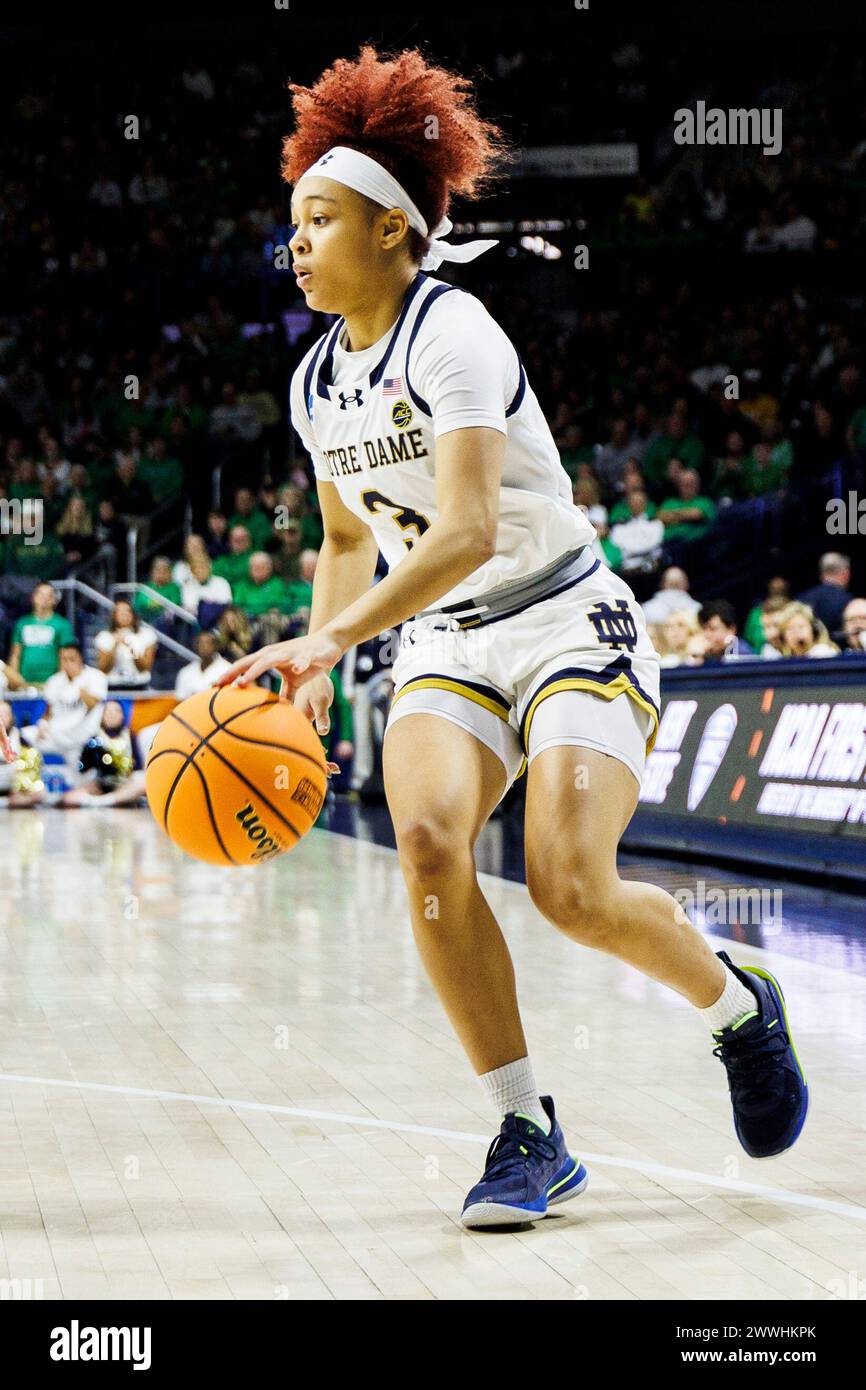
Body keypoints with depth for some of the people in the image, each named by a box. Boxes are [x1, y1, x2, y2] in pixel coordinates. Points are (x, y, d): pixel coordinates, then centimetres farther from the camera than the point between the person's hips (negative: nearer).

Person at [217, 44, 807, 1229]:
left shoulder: (451, 333, -18)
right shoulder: (318, 383, 7)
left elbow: (468, 529, -31)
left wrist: (329, 640, -39)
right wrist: (317, 672, 7)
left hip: (569, 626, -6)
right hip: (447, 643, 6)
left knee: (570, 888, -21)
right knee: (428, 839, -24)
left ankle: (740, 1008, 13)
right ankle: (529, 1134, -15)